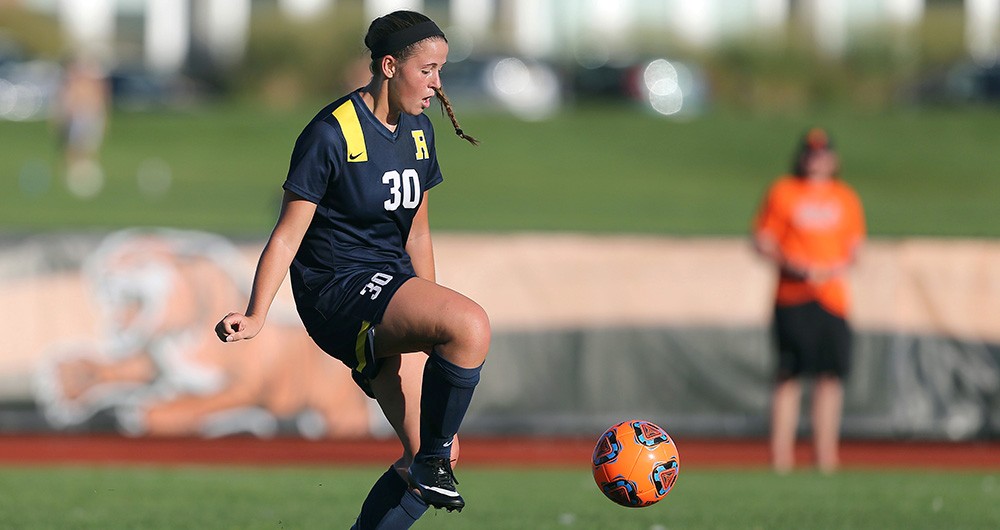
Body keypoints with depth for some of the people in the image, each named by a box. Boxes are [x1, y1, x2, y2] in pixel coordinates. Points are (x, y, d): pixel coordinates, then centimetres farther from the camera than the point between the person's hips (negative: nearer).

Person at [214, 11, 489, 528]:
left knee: (429, 456, 2)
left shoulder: (417, 133, 11)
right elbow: (289, 232, -14)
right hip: (338, 288, -9)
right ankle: (433, 461, -19)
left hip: (391, 287, 9)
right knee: (471, 326, -32)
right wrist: (256, 315, -24)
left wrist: (428, 312, 24)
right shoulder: (332, 133, -13)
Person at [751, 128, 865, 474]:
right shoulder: (783, 192, 5)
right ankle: (781, 452, -6)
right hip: (793, 298, -3)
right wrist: (791, 264, -13)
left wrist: (839, 267, -4)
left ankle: (825, 452, 4)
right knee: (789, 374, -7)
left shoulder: (845, 198, 13)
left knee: (831, 374, -1)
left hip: (832, 296, 3)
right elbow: (762, 241, 3)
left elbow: (853, 246, 17)